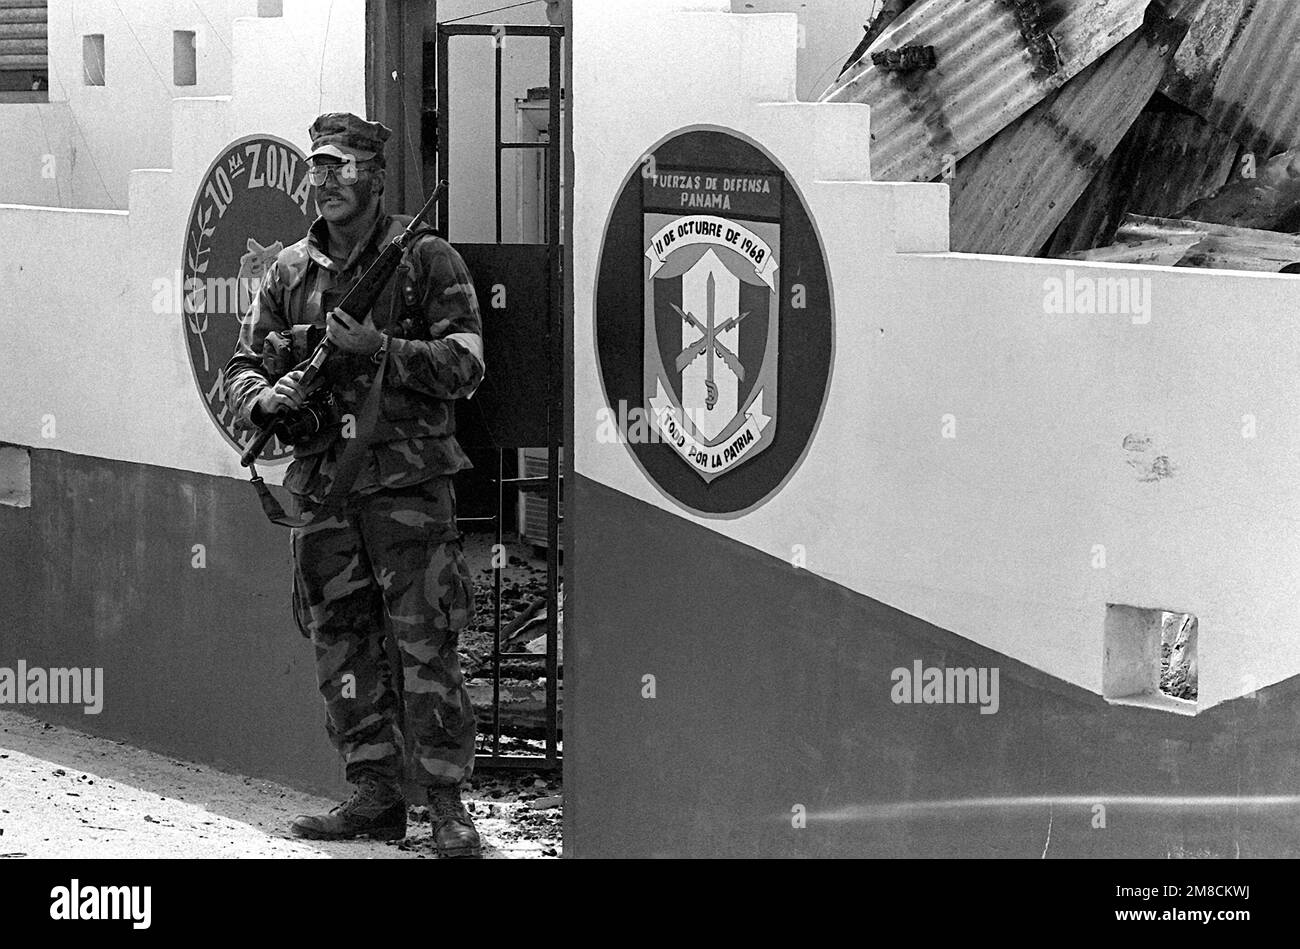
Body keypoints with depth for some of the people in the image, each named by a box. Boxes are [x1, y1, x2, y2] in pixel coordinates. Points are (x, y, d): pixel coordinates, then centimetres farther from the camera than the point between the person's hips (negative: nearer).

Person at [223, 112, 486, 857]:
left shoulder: (428, 261, 0)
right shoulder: (290, 272, 13)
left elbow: (465, 366, -6)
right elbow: (242, 367, 17)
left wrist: (379, 349, -17)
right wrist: (266, 397, -6)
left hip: (407, 482, -5)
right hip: (324, 486, 5)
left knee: (425, 644, -7)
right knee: (342, 646, 7)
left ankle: (448, 803, -2)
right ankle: (374, 795, 16)